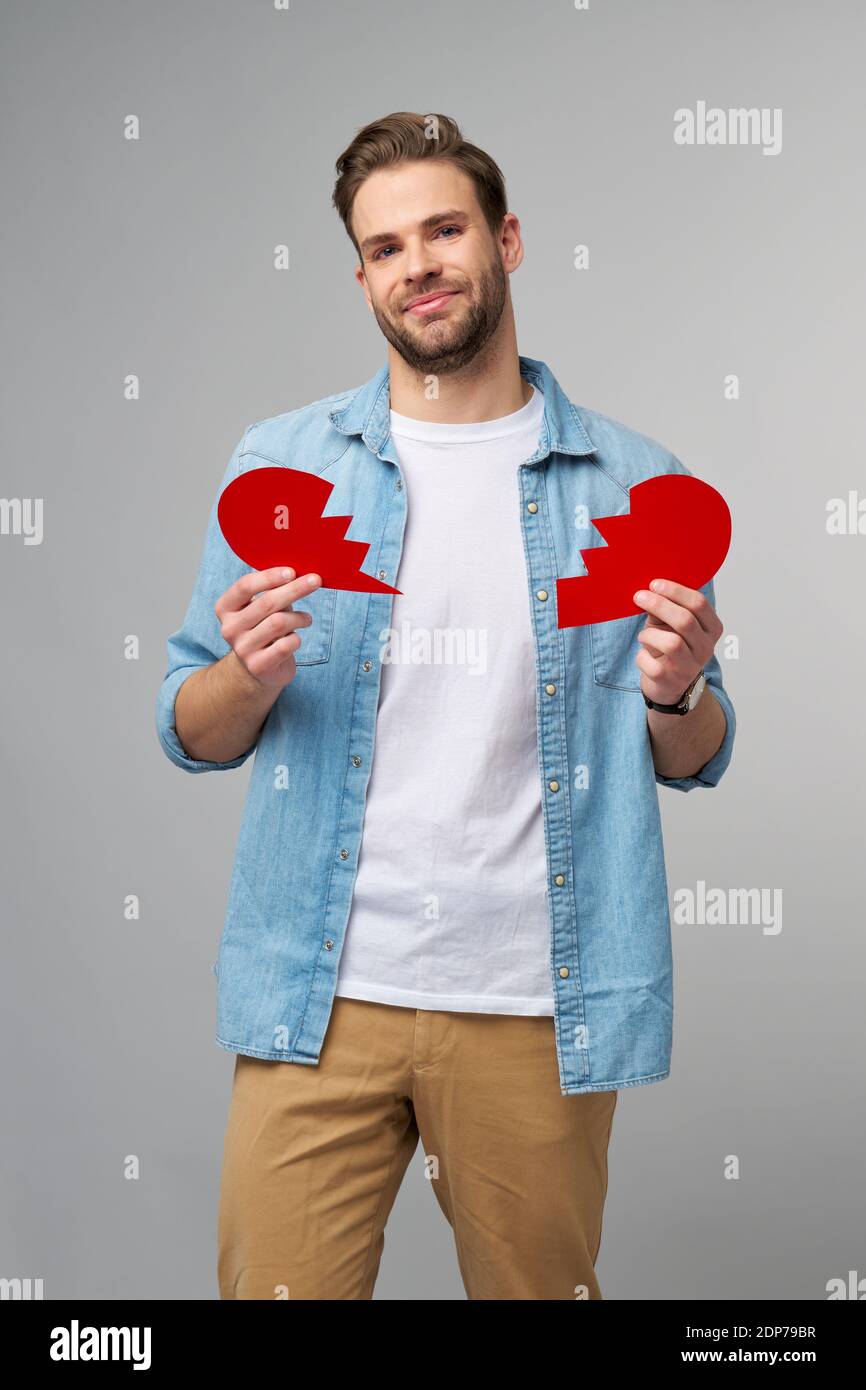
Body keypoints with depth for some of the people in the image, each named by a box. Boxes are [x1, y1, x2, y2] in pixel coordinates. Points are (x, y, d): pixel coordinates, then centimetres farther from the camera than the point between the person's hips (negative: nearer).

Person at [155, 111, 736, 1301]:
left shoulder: (631, 483, 3)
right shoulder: (278, 464, 4)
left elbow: (694, 764, 9)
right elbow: (192, 736, 7)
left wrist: (676, 695, -13)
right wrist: (247, 678, -15)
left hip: (539, 1006, 1)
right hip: (321, 996, 0)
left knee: (541, 1285, 15)